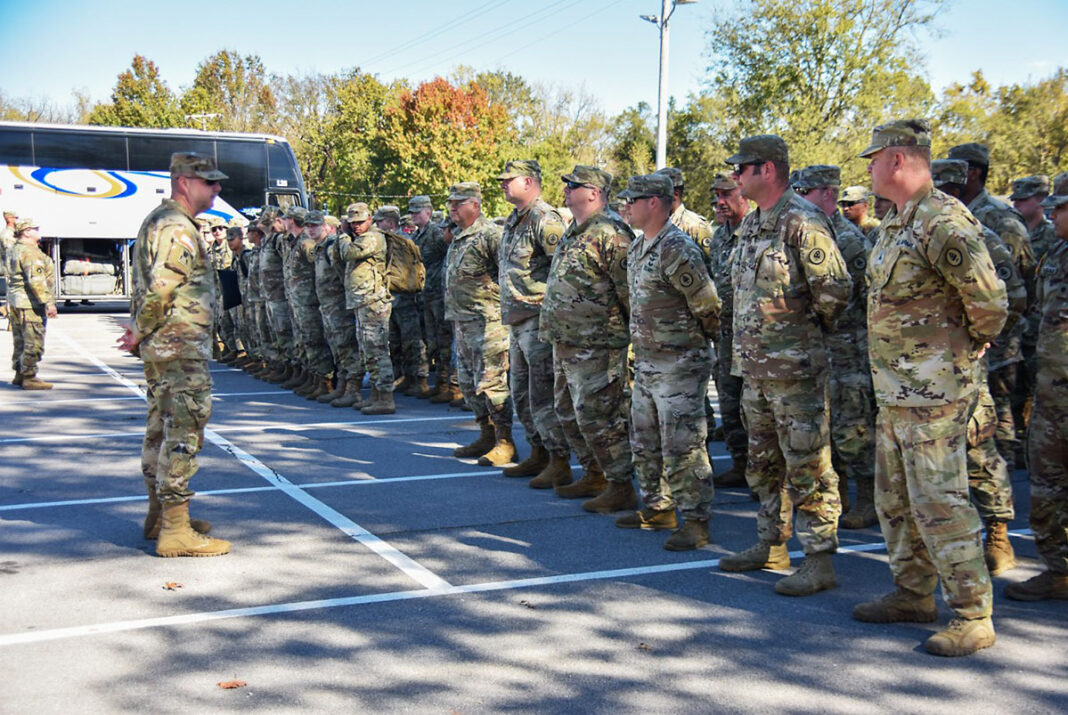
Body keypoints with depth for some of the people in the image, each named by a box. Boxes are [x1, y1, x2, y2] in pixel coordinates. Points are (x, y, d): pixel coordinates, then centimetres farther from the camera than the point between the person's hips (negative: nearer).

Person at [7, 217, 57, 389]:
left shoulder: (13, 250, 13)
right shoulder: (30, 252, -17)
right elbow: (36, 280, -24)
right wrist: (49, 302, -25)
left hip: (15, 302, 10)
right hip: (30, 303, -10)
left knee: (20, 341, 17)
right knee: (33, 343, -6)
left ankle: (19, 375, 24)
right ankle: (29, 378, -3)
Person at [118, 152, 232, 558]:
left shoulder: (159, 221, 18)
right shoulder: (178, 229, -16)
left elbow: (145, 283, 20)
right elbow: (161, 289, -24)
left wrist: (139, 329, 14)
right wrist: (140, 333, -12)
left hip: (161, 347, 11)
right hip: (181, 349, -11)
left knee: (162, 429, 17)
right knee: (185, 431, -9)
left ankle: (160, 515, 28)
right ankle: (176, 531, -6)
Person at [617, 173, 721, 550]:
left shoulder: (677, 250, -20)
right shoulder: (638, 247, 11)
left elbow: (708, 307, -17)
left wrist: (695, 341, -3)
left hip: (679, 365, -10)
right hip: (646, 361, 10)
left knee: (682, 447, -5)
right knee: (645, 442, 18)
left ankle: (696, 521, 5)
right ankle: (657, 506, 32)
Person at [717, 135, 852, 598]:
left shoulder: (802, 221, -16)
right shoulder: (752, 223, 13)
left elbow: (836, 288, -18)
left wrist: (809, 329, -4)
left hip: (795, 368, -10)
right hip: (754, 366, 10)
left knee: (807, 465, -3)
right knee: (764, 461, 18)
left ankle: (820, 561, 5)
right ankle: (771, 545, 30)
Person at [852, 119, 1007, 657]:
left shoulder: (943, 223, -19)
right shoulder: (895, 224, 12)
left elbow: (991, 303, -20)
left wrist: (966, 349, -4)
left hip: (932, 392, -10)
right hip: (895, 390, 10)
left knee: (938, 502, -6)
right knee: (895, 499, 17)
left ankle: (973, 617, 5)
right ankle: (913, 595, 31)